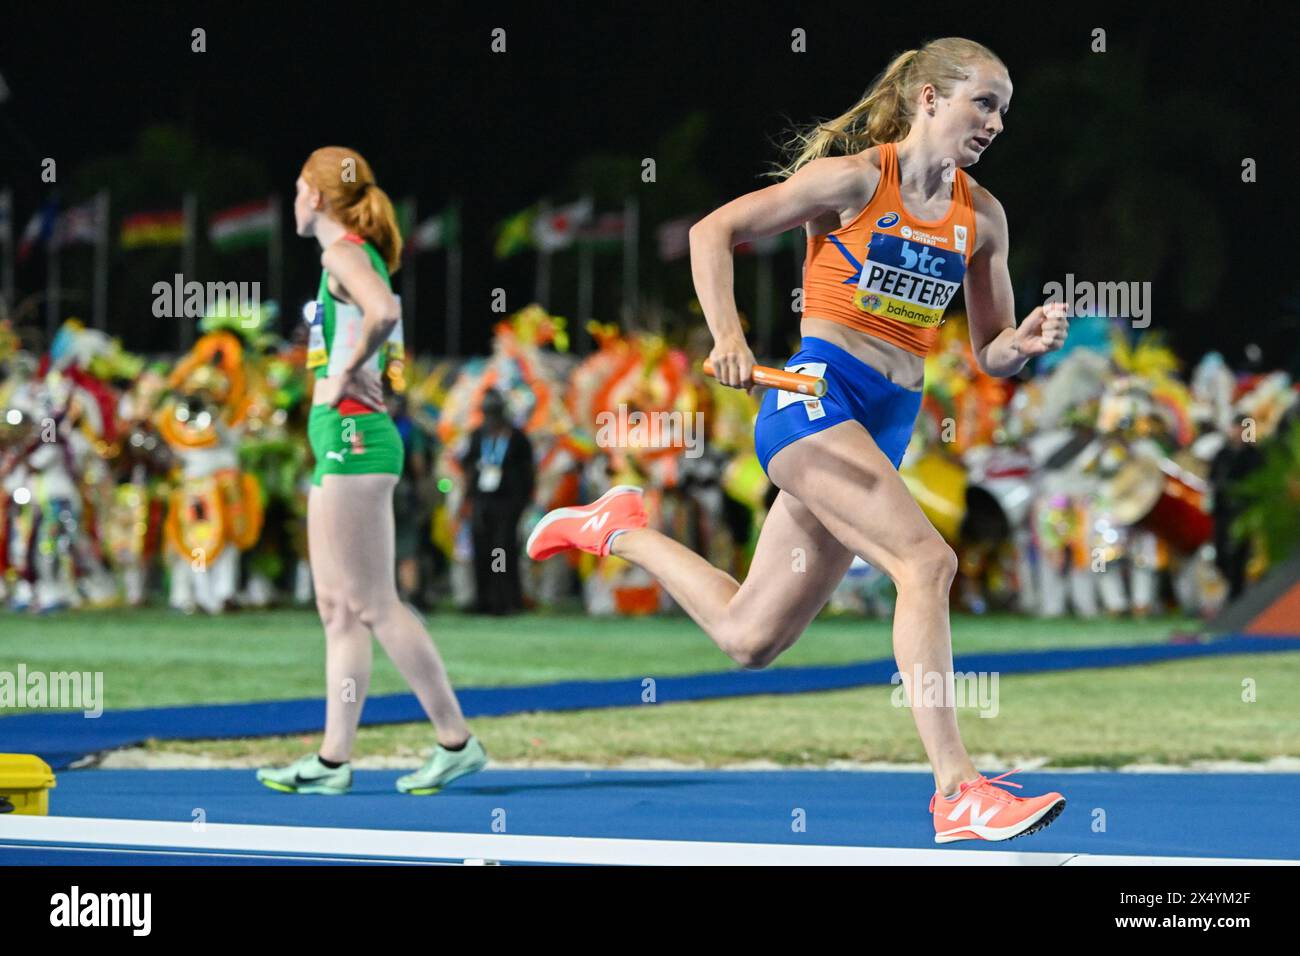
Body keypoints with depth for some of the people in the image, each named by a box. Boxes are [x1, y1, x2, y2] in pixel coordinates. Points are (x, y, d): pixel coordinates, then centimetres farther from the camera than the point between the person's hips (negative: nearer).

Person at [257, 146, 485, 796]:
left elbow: (385, 311, -30)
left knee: (373, 604, -8)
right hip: (342, 441, 10)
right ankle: (334, 759, 8)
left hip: (351, 436, -10)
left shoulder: (345, 253, -11)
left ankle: (455, 741, -5)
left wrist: (344, 374, -20)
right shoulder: (353, 256, 18)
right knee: (337, 608, 8)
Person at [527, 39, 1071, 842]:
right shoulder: (854, 178, -5)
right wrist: (728, 338, -15)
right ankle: (955, 792, -28)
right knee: (927, 559, -26)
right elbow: (713, 232, -3)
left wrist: (1029, 342, -6)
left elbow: (991, 355, 17)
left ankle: (620, 527, 33)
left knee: (747, 638, 9)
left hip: (887, 427, 7)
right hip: (816, 393, -7)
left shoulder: (982, 217, 11)